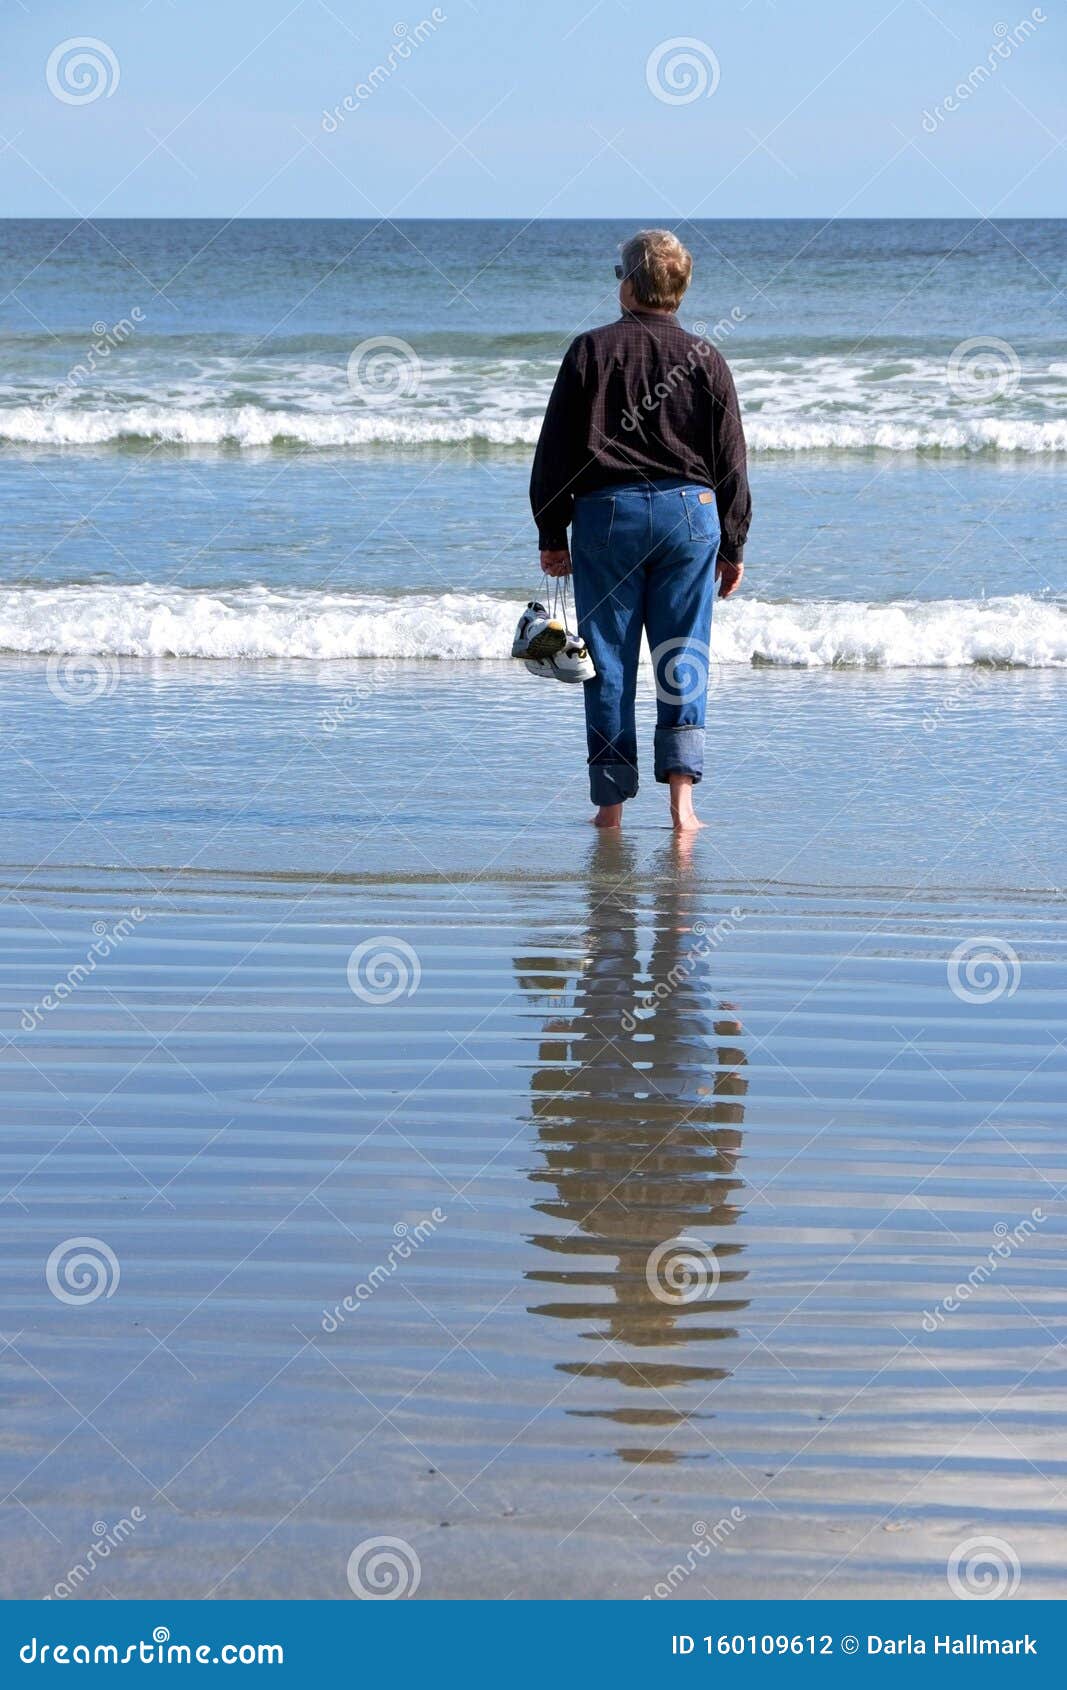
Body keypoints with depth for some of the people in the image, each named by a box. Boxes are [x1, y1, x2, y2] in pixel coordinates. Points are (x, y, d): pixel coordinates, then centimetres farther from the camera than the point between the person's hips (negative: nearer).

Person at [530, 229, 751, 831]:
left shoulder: (591, 351, 0)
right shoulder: (705, 359, 4)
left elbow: (556, 451, 0)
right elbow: (731, 462, 6)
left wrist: (551, 534, 7)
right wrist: (733, 546, 13)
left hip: (605, 512, -1)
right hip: (689, 511, 1)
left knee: (609, 662, 4)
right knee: (683, 656, 4)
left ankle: (612, 801, 5)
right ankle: (682, 790, -8)